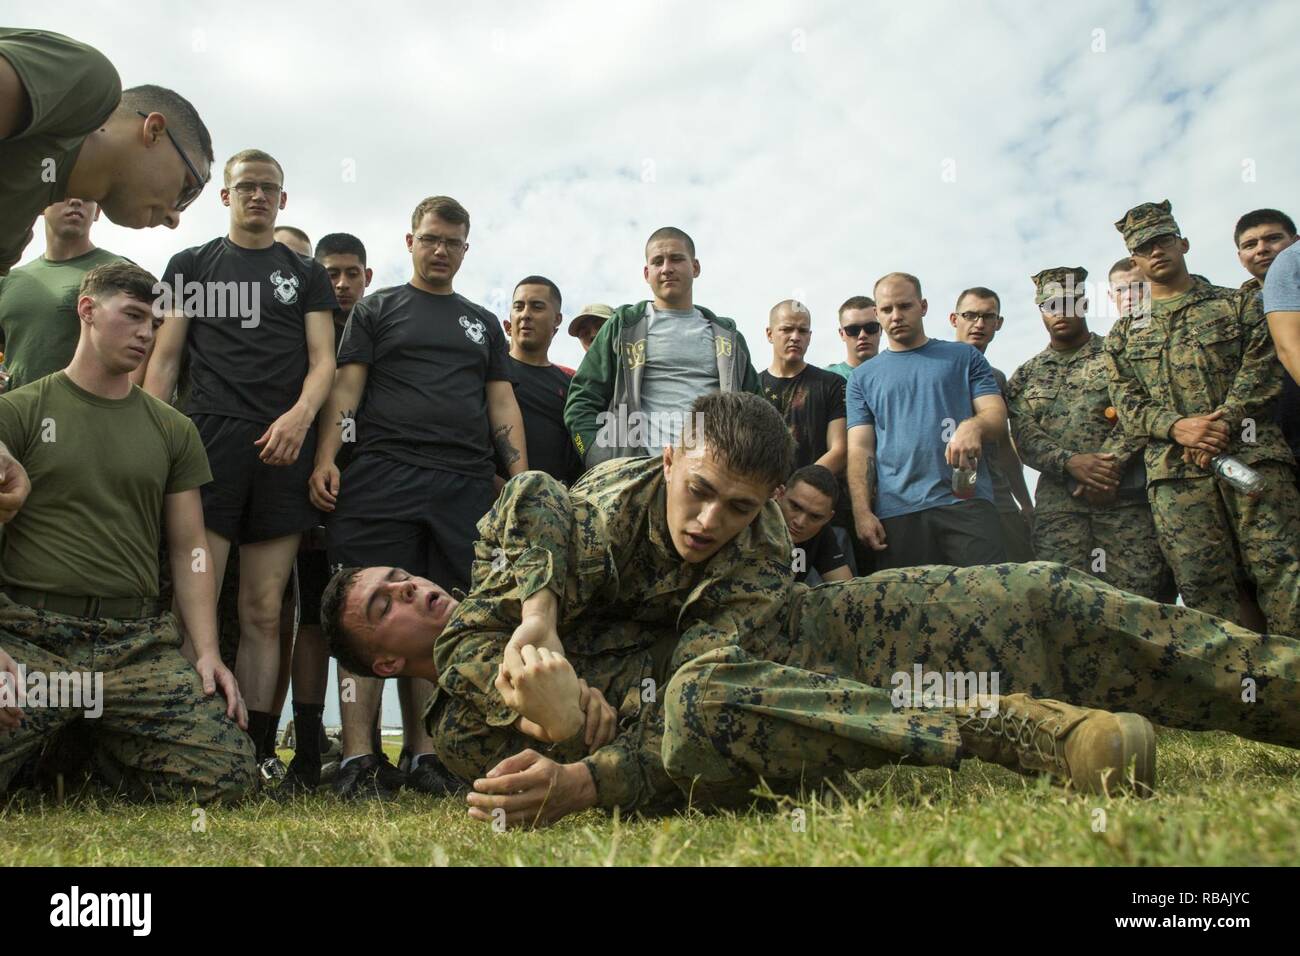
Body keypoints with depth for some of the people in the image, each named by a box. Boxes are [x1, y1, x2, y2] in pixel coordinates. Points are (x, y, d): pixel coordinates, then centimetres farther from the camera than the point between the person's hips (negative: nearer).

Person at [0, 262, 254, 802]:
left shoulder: (172, 430, 15)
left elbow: (189, 550, 11)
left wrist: (206, 651, -1)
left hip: (138, 637, 3)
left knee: (230, 774, -16)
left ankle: (97, 749, 14)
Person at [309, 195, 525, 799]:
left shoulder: (483, 323, 25)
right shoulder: (376, 310, 17)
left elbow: (502, 404, 18)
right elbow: (347, 386, 6)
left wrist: (521, 477, 5)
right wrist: (325, 458, -9)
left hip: (466, 486, 3)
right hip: (383, 477, -2)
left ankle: (422, 758, 5)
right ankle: (358, 759, -8)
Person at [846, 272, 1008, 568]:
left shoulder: (964, 357, 14)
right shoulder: (862, 377, 16)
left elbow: (998, 417, 5)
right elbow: (860, 449, 8)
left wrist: (974, 426, -20)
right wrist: (862, 511, -6)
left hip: (966, 501, -1)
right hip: (896, 512, 1)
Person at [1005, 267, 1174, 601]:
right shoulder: (1026, 375, 17)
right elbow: (1024, 436, 4)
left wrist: (1111, 466, -14)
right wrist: (1072, 462, -13)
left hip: (1125, 495, -1)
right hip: (1057, 502, 2)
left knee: (1140, 593, -8)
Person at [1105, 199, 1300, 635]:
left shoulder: (1238, 304, 17)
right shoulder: (1124, 333, 20)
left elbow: (1262, 372, 3)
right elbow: (1127, 404, 9)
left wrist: (1222, 424, -13)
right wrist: (1178, 426, -10)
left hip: (1252, 454, -1)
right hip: (1174, 472, 1)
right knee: (1204, 587, -5)